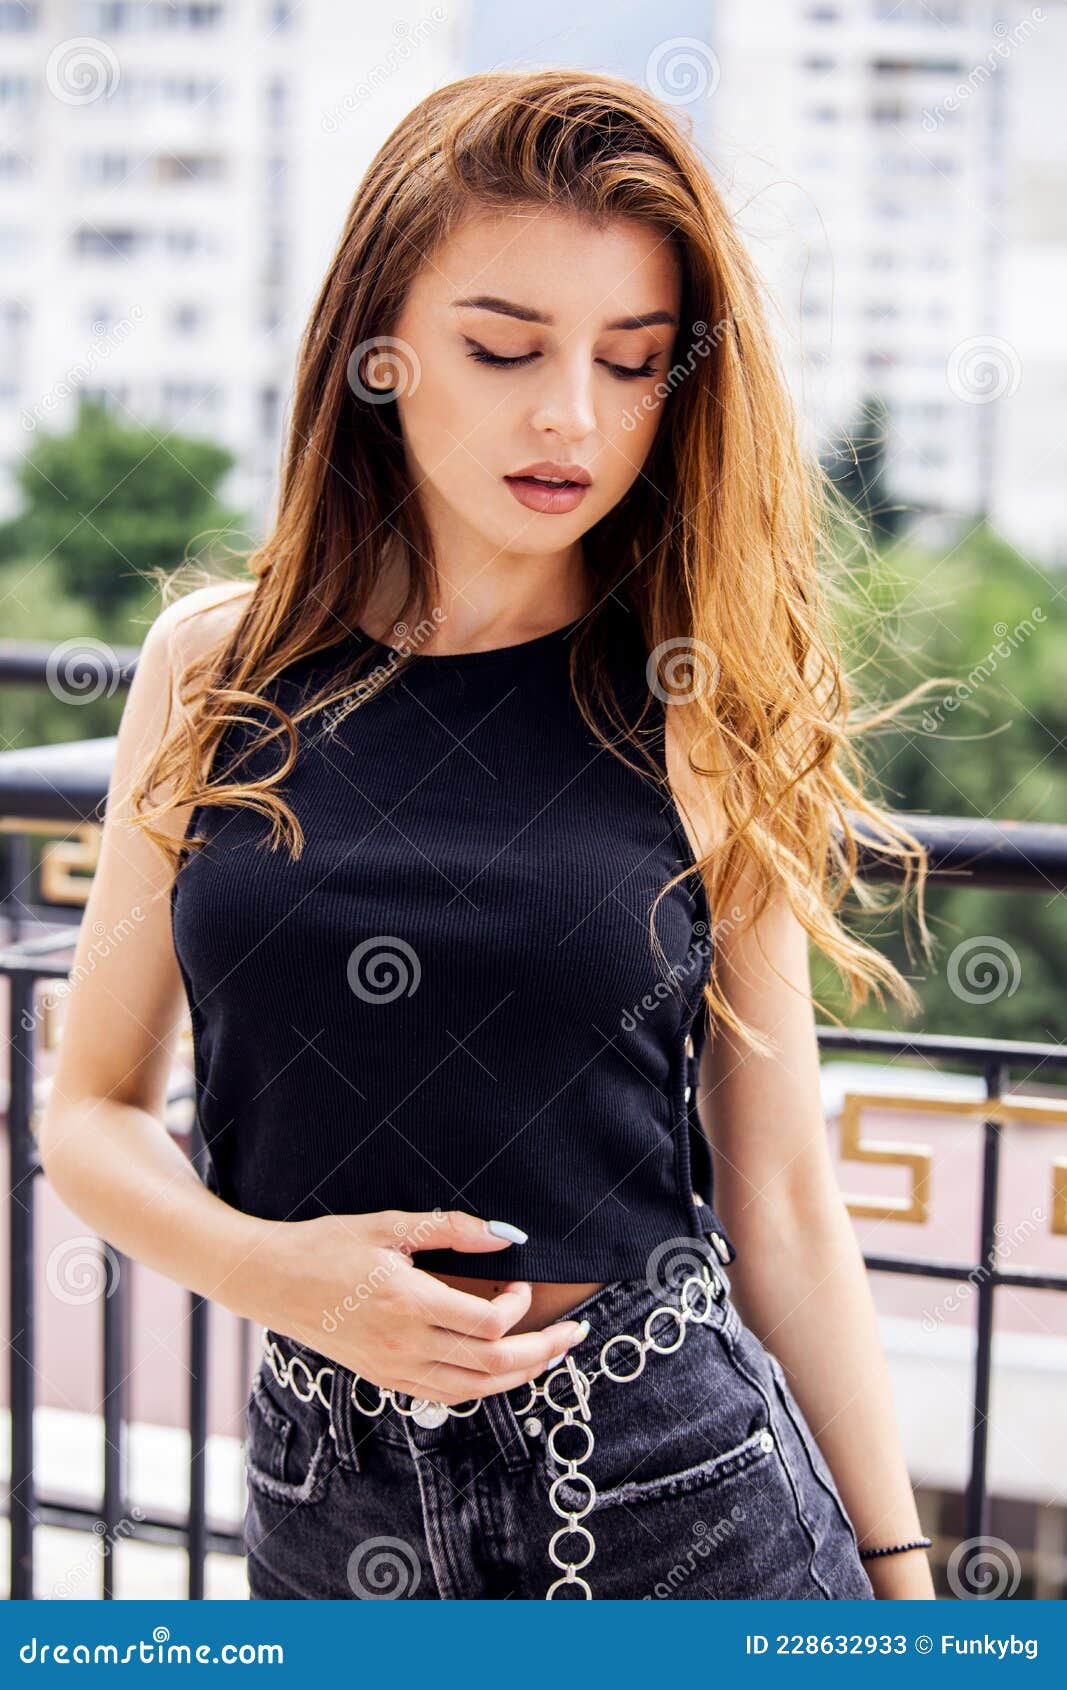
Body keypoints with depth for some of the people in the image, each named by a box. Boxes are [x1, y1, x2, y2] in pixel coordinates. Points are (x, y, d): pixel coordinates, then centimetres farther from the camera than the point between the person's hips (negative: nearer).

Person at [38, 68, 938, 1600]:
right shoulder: (214, 670, 0)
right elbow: (95, 1105, 5)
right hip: (335, 1506, 2)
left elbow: (783, 1202, -1)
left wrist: (901, 1583, 1)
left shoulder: (701, 718, -4)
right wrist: (268, 1268, -14)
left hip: (684, 1492, -1)